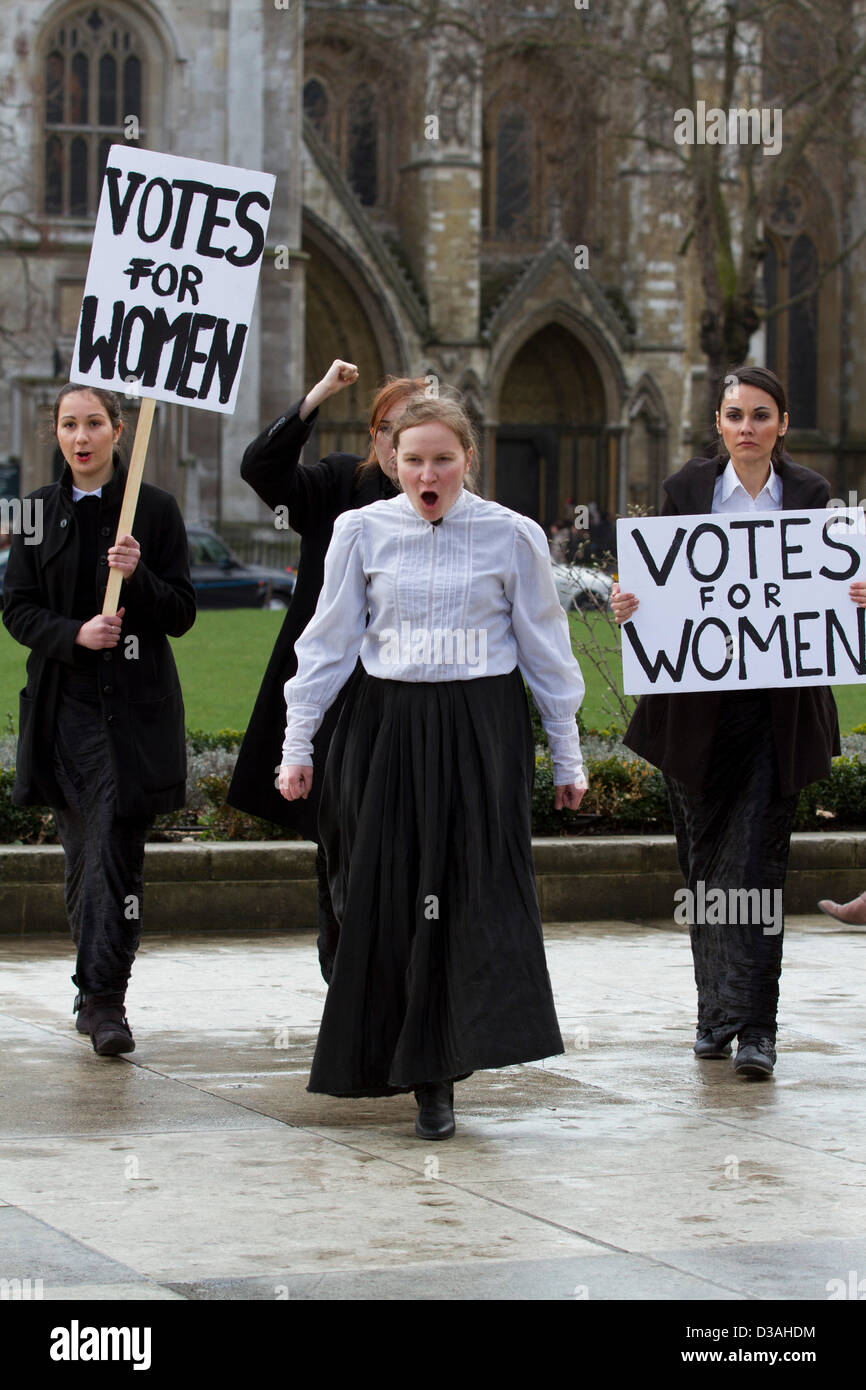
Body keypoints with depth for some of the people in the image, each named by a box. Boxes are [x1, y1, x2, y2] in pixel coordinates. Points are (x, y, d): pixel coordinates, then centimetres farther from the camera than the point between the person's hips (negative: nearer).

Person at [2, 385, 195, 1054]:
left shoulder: (156, 509, 1)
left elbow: (183, 614, 1)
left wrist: (139, 577, -18)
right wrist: (74, 634, -14)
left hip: (134, 704, -3)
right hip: (63, 701, 3)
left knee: (115, 847, -12)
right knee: (82, 848, 8)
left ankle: (105, 997, -14)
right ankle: (98, 987, 21)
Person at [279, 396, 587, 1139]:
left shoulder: (512, 537, 1)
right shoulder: (362, 532, 4)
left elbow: (546, 652, 7)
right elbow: (329, 644, 9)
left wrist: (568, 758, 10)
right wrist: (297, 745, 7)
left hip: (481, 733, -2)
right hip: (387, 731, 2)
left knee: (477, 892, -12)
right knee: (387, 902, 0)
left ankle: (437, 1075, -11)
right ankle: (422, 1068, 12)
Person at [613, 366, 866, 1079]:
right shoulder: (688, 487, 3)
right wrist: (628, 604, -15)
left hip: (777, 705, -1)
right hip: (697, 704, 1)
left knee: (756, 861, -7)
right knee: (705, 858, 8)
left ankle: (754, 1027, -8)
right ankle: (715, 1011, 22)